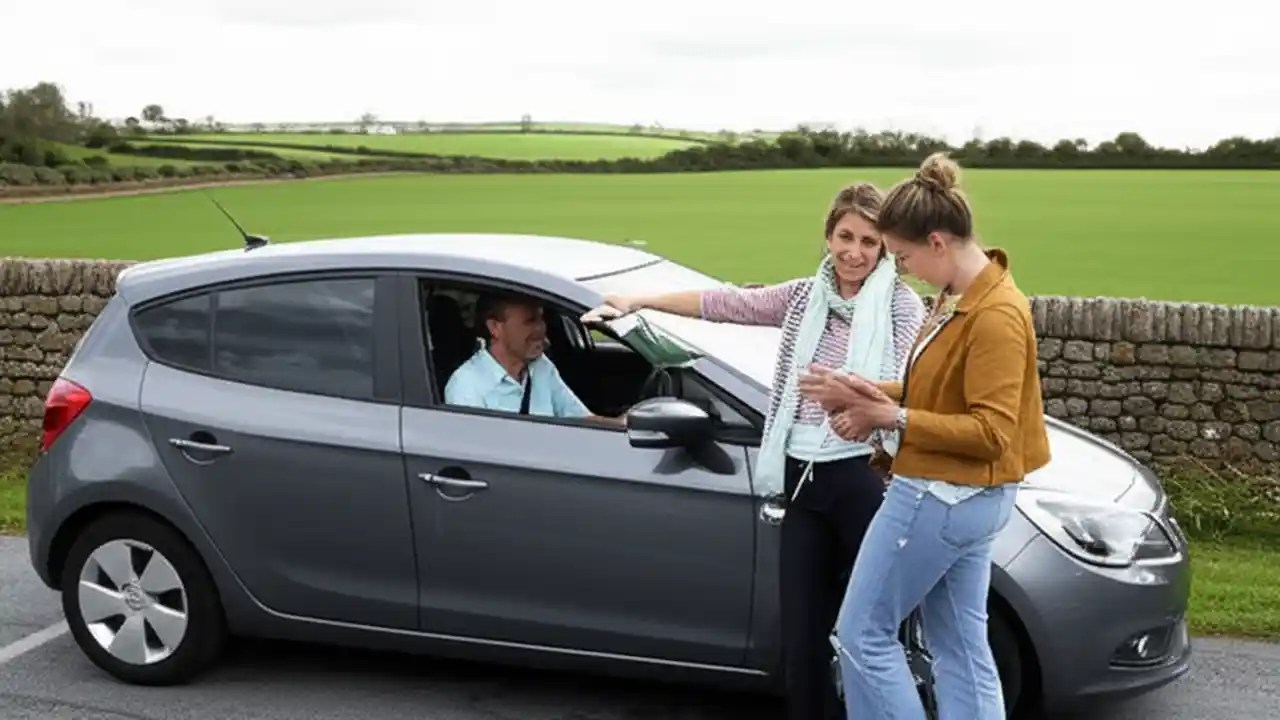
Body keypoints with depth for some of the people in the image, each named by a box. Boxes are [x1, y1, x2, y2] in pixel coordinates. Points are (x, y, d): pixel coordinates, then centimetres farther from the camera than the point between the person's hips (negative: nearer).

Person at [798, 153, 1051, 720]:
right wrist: (875, 395, -1)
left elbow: (991, 432, -24)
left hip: (941, 497, -10)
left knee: (862, 636, 2)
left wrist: (892, 417, -24)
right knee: (962, 648, 15)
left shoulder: (996, 315, -22)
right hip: (964, 496, 10)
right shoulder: (960, 294, 7)